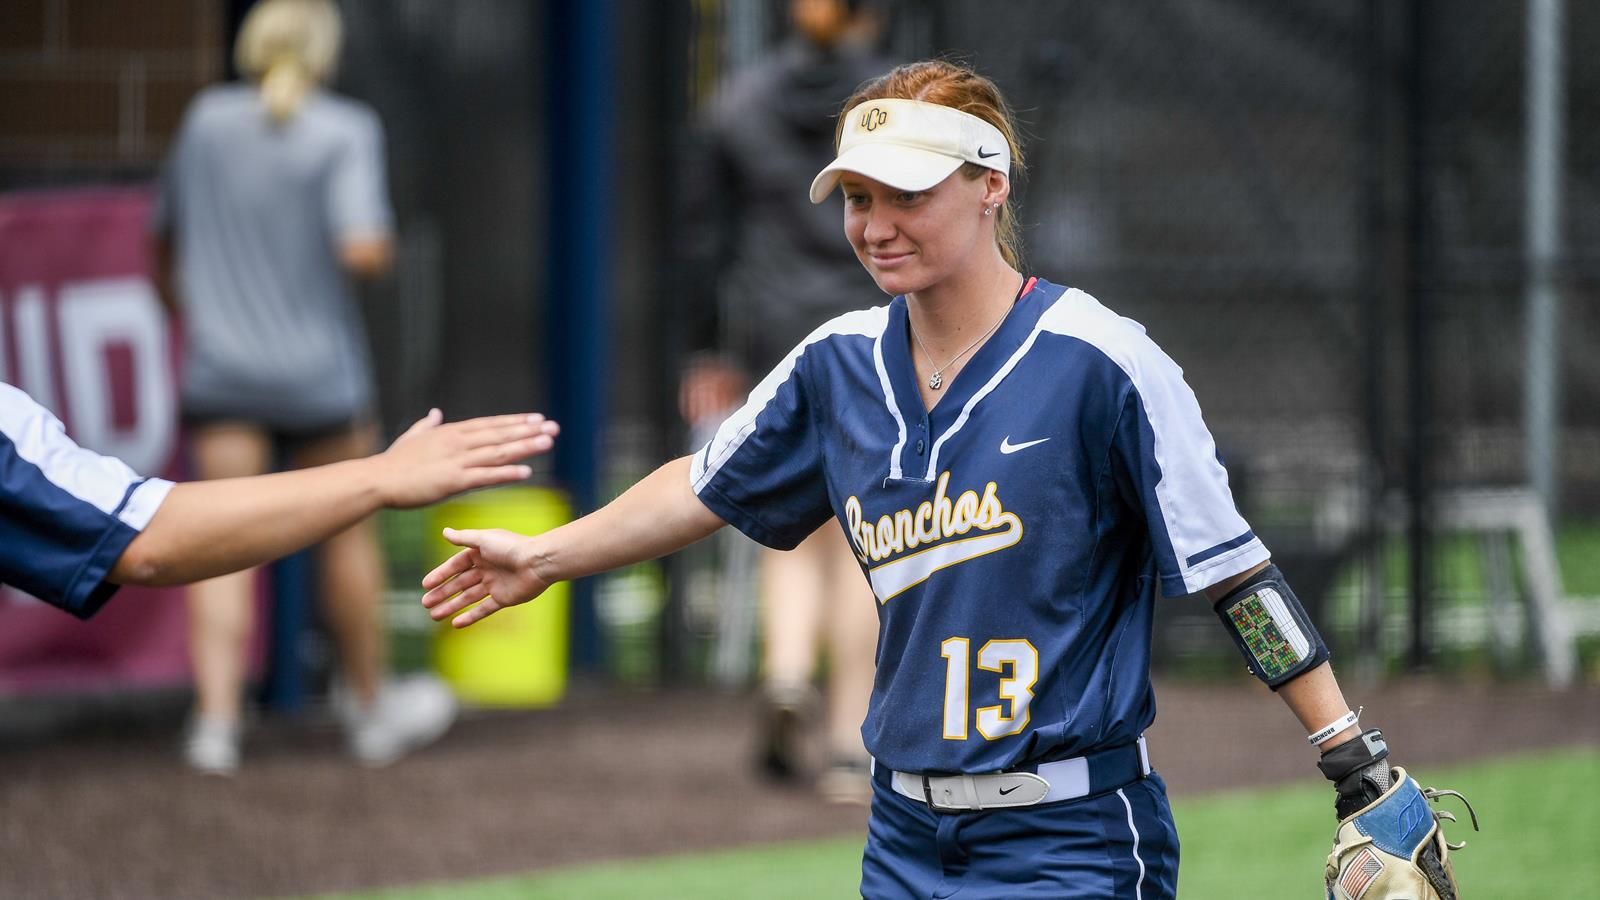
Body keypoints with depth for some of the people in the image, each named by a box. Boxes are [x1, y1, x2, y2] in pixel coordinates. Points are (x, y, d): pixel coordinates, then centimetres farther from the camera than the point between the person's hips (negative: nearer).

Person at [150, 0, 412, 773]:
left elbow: (163, 238, 15)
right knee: (346, 530, 16)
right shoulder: (345, 131, -9)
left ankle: (217, 717, -19)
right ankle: (371, 707, 30)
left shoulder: (207, 120, 2)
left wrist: (180, 313, 32)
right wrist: (379, 251, 3)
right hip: (319, 371, -2)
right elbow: (363, 250, -21)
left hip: (219, 369, 2)